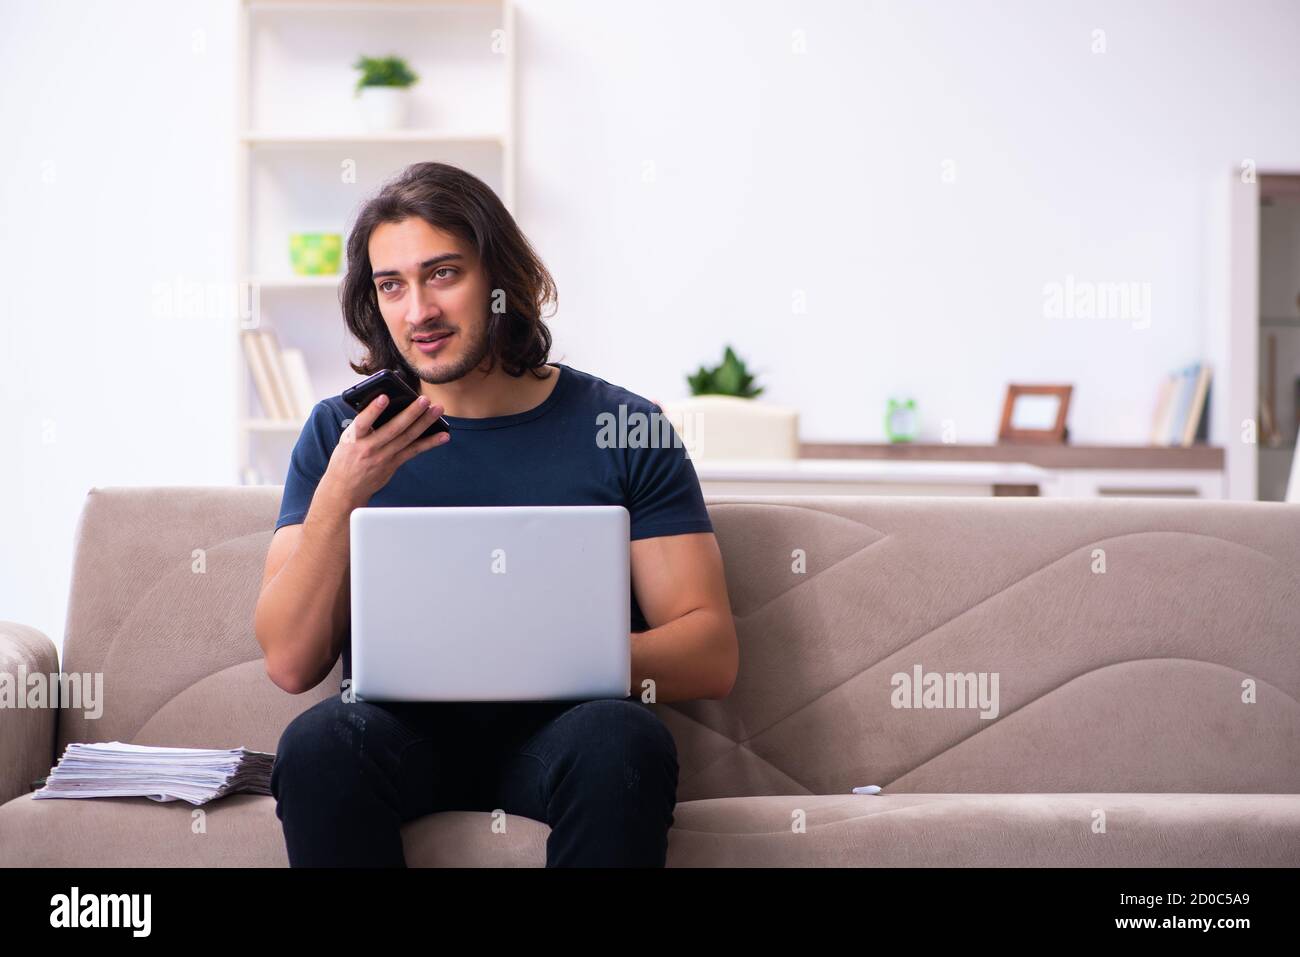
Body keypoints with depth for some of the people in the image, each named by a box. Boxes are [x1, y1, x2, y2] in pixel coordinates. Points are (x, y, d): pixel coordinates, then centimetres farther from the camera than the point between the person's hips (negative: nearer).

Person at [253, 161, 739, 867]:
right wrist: (341, 494, -13)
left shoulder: (622, 428, 4)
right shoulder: (341, 432, 8)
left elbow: (712, 656, 0)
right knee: (319, 741, -32)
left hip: (557, 727, -1)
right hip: (400, 725, 1)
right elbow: (290, 663, 0)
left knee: (623, 738, -34)